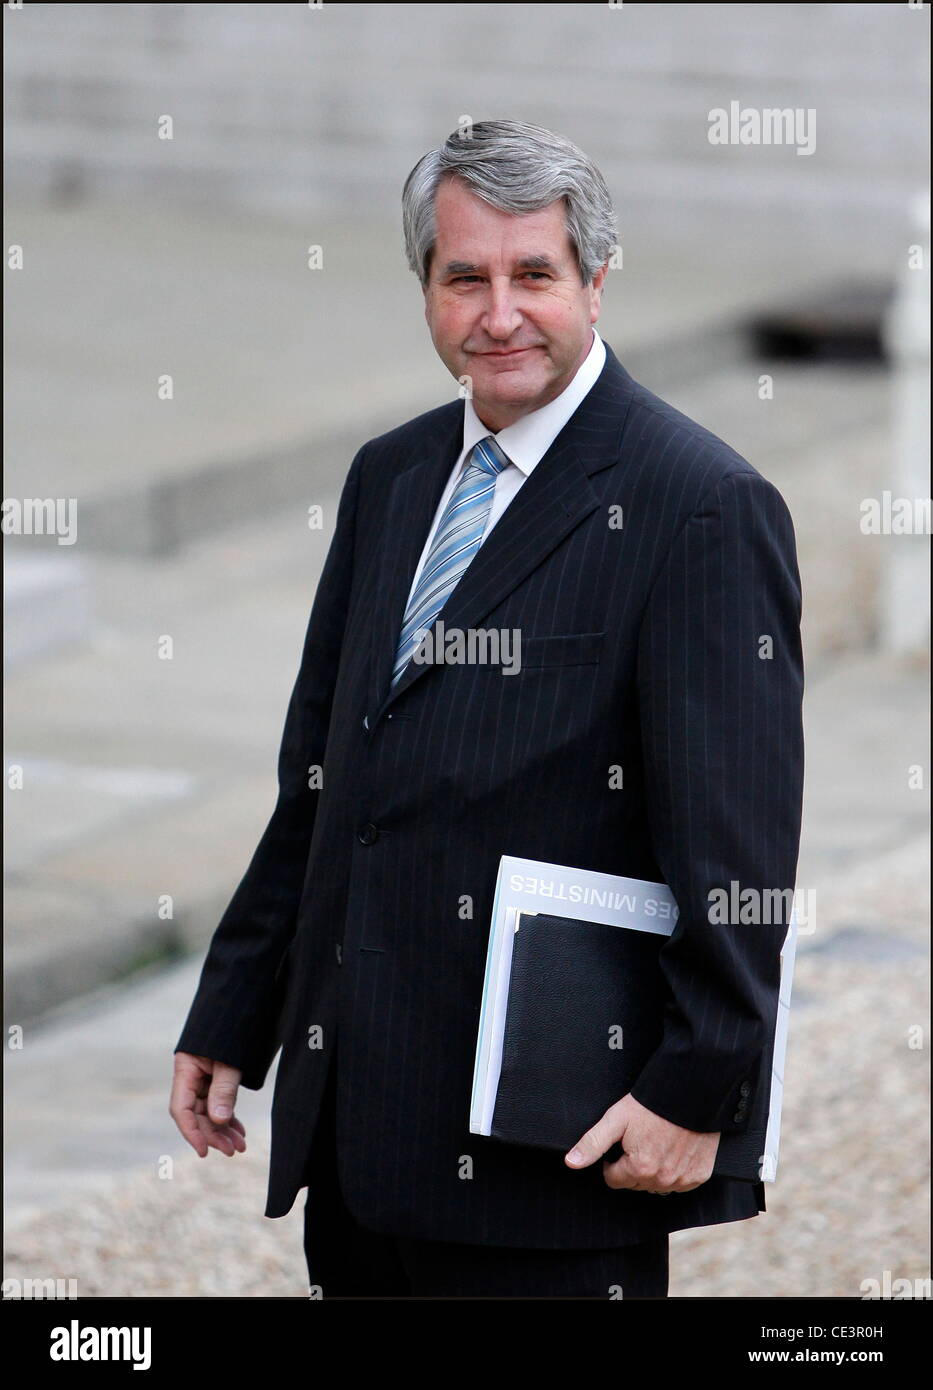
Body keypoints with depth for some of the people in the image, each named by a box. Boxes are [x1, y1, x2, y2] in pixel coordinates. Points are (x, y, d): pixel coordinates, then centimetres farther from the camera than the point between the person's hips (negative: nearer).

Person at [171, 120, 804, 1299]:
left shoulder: (700, 508, -9)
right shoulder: (389, 480, 15)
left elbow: (738, 837, -13)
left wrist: (695, 1088, -16)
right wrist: (228, 1023, 18)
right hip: (348, 1107, 7)